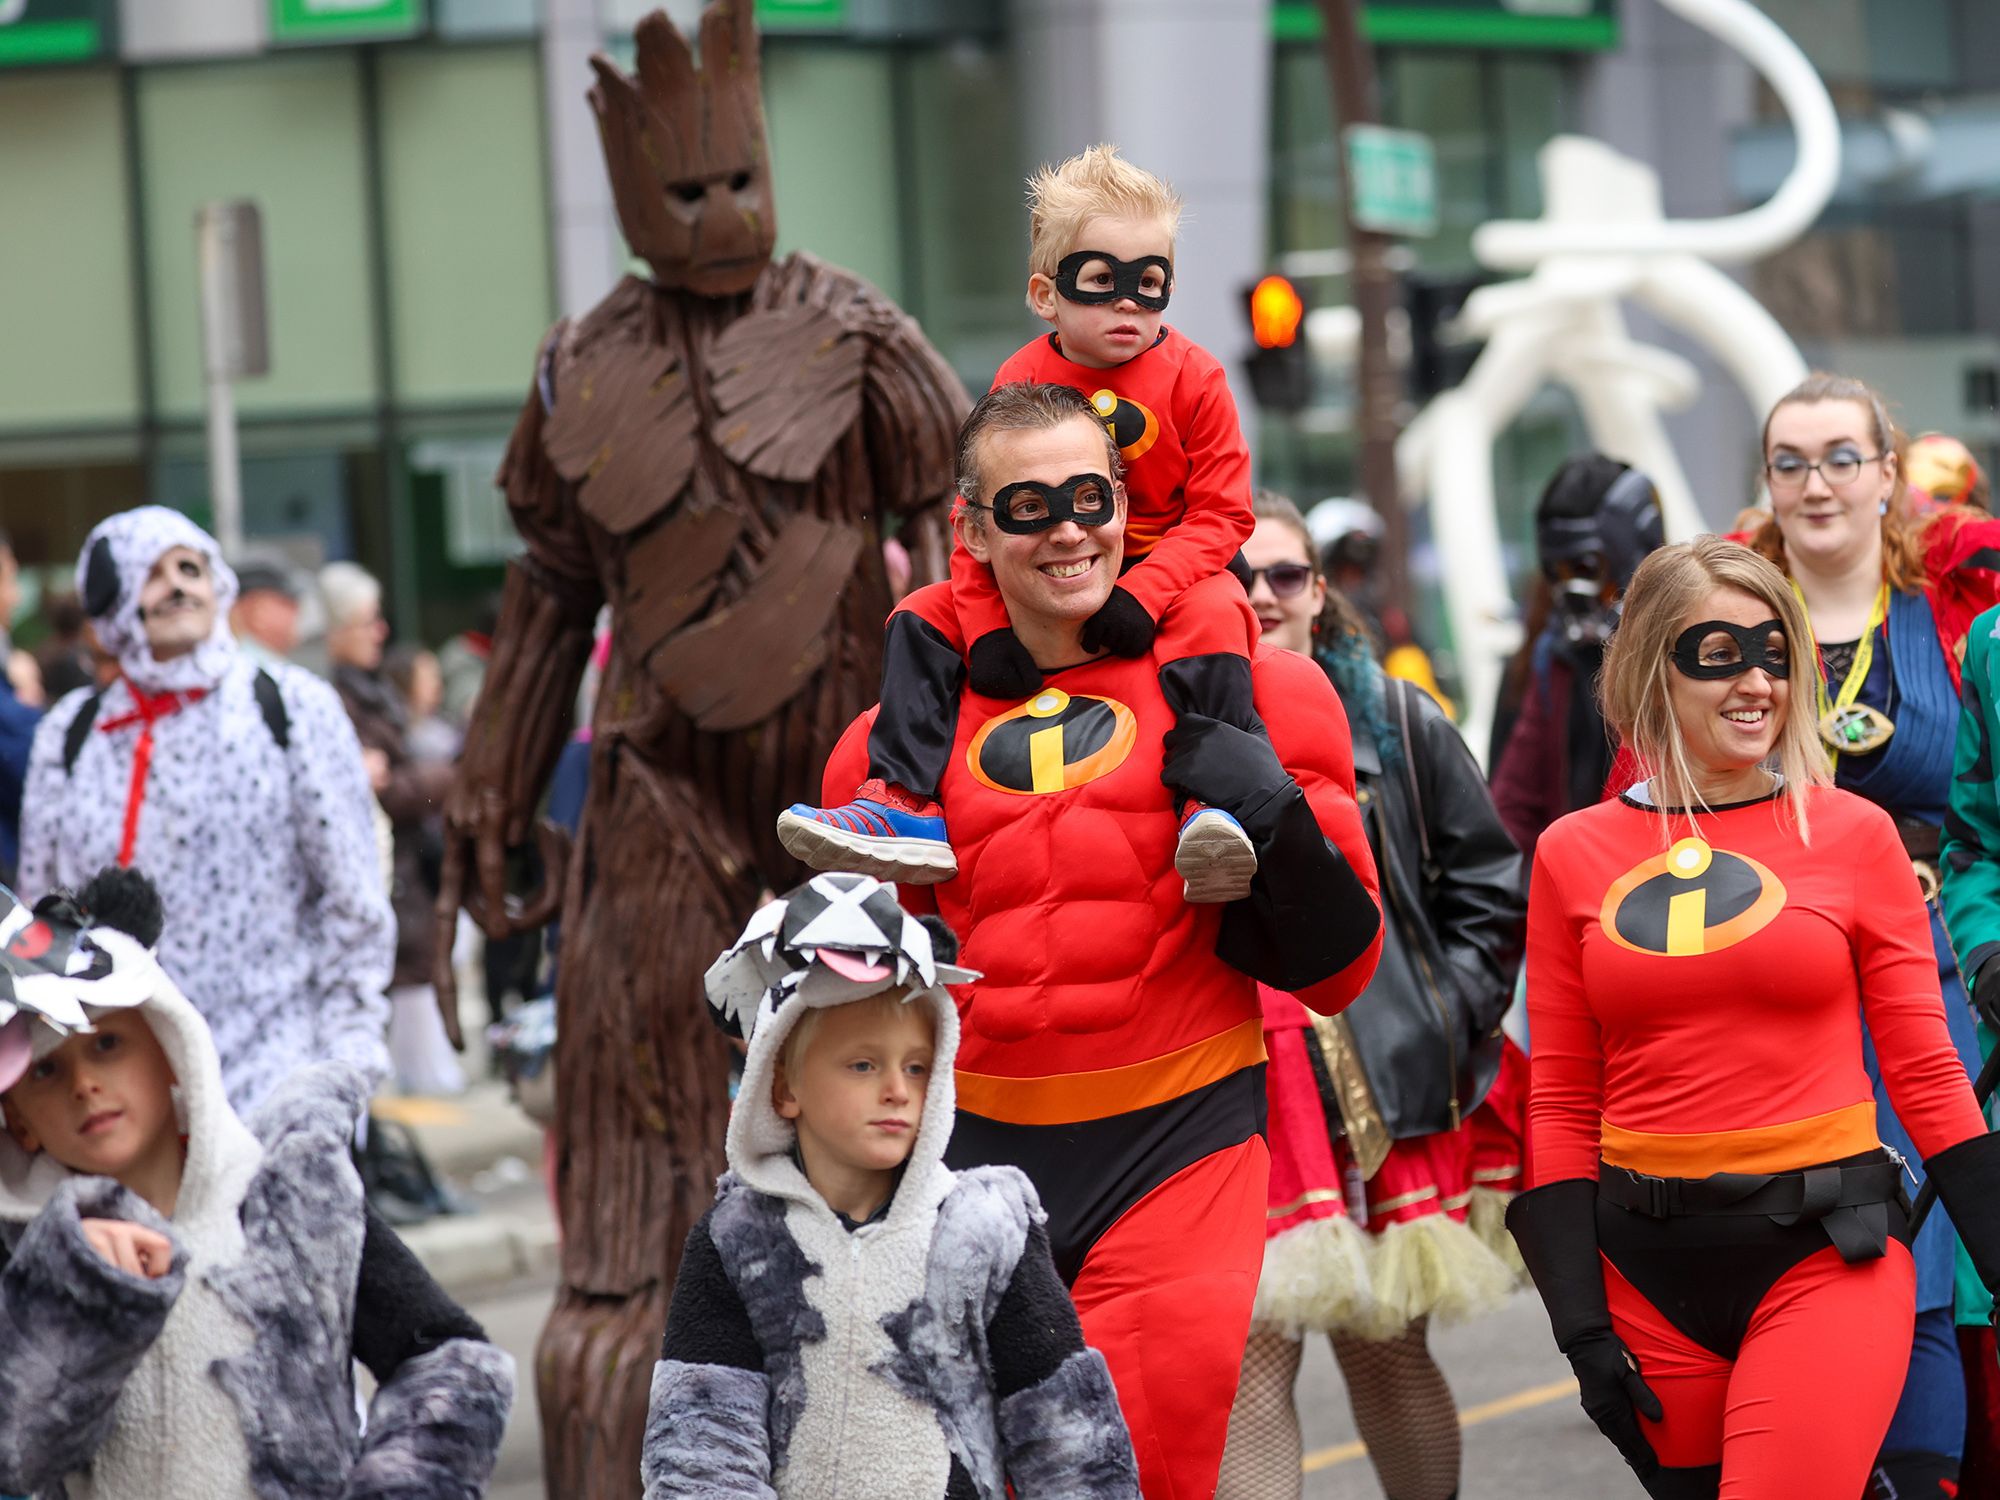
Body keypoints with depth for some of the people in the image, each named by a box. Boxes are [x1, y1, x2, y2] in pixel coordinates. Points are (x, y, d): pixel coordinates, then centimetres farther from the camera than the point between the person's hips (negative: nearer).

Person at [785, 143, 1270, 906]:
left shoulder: (1192, 378, -9)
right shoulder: (1020, 383, -2)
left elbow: (1220, 514, -12)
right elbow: (983, 517, -1)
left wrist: (1142, 593, -28)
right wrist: (988, 628, -17)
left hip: (1170, 578, -4)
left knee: (1210, 616, -36)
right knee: (924, 617, -9)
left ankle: (1220, 810, -39)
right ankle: (906, 802, -15)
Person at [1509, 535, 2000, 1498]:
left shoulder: (1852, 832, 1)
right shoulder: (1574, 854, 5)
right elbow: (1562, 1102, 7)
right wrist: (1581, 1327, 1)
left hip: (1827, 1247, -2)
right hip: (1649, 1264, 2)